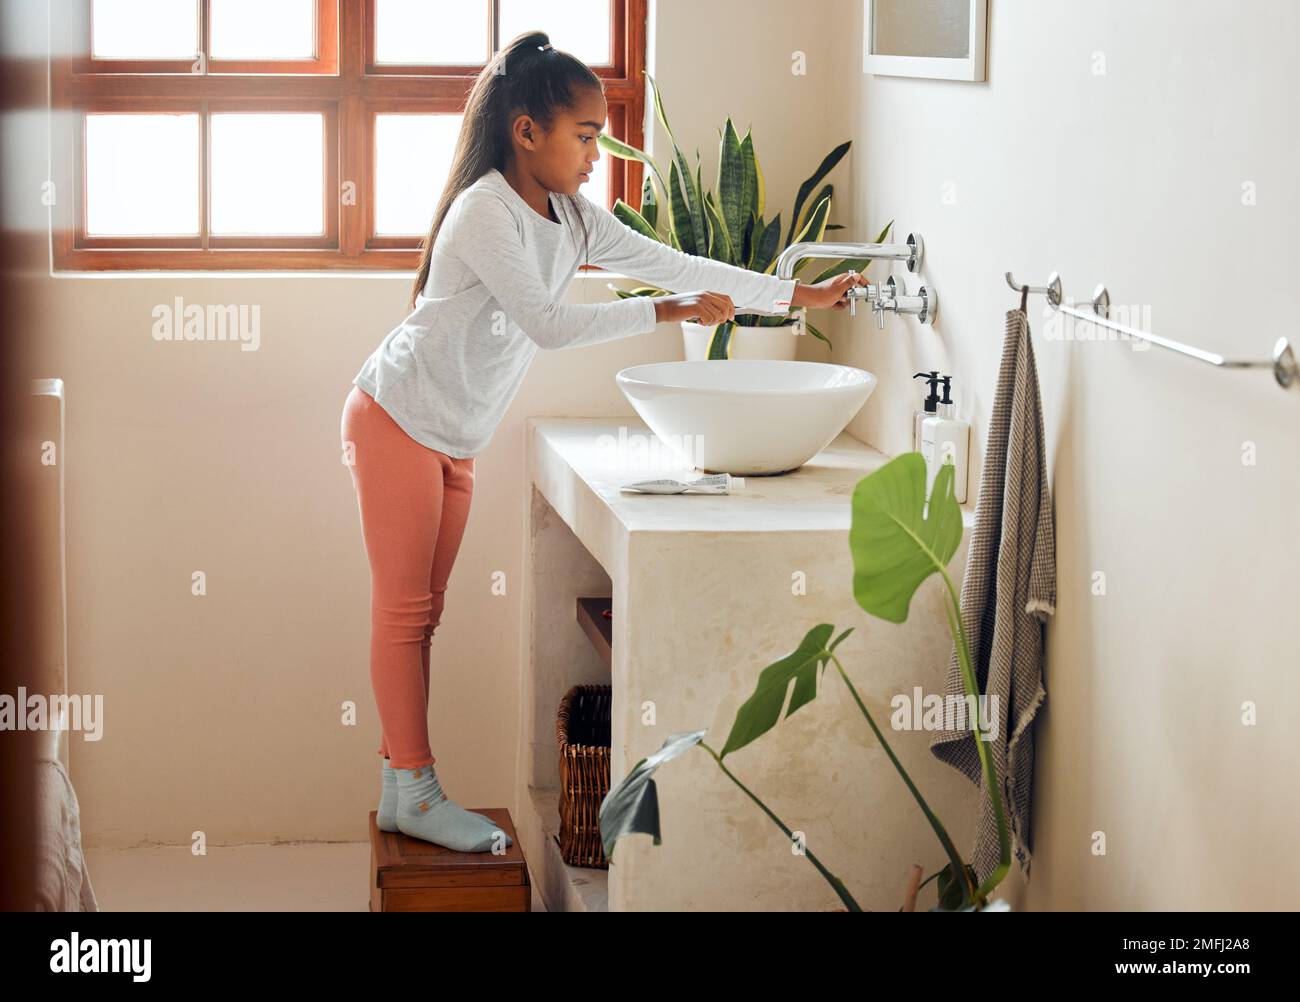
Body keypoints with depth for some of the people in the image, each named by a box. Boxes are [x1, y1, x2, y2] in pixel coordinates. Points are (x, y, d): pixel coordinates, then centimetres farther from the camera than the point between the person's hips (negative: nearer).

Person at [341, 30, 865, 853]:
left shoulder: (572, 217, 5)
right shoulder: (484, 212, -21)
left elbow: (674, 266, 7)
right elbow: (549, 323, -28)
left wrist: (800, 296, 5)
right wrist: (669, 313, -25)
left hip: (453, 442, 8)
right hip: (398, 422, -8)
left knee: (422, 610, 9)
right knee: (405, 607, -4)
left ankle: (403, 787, 14)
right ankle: (415, 790, -1)